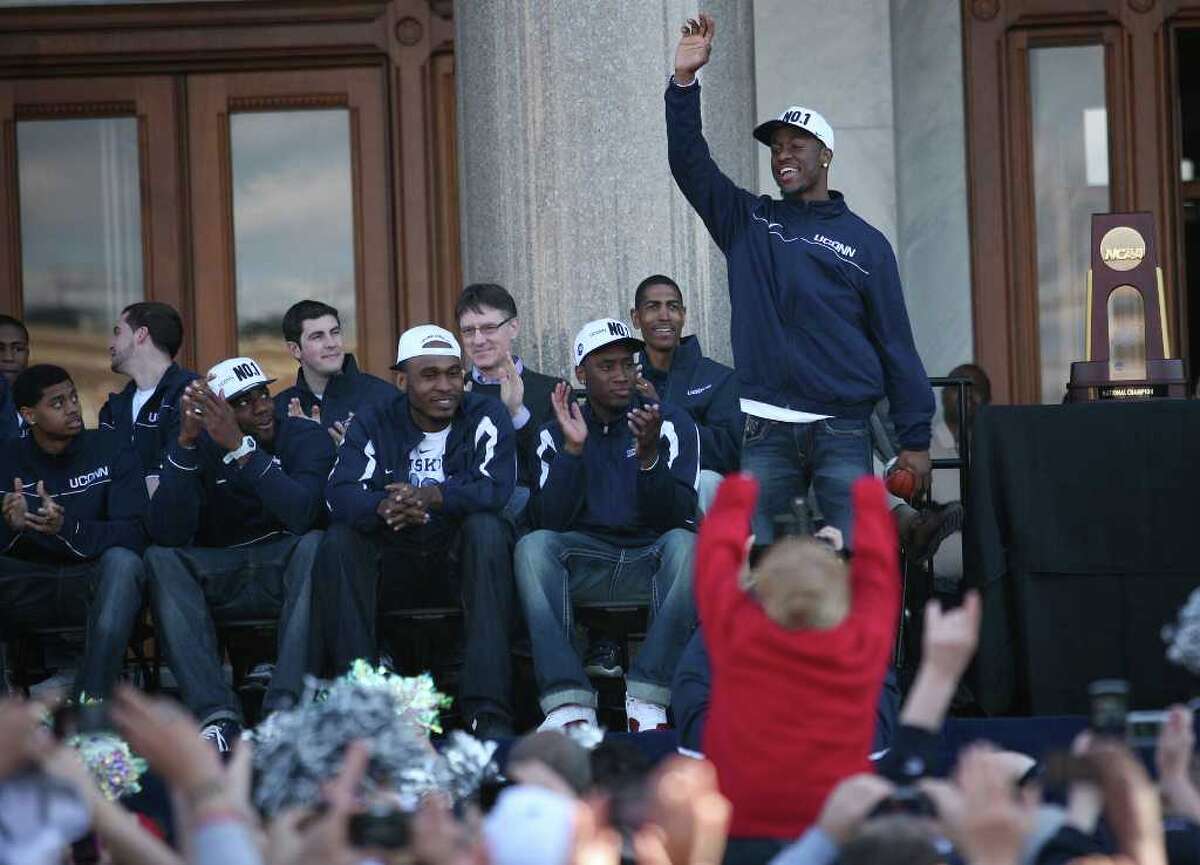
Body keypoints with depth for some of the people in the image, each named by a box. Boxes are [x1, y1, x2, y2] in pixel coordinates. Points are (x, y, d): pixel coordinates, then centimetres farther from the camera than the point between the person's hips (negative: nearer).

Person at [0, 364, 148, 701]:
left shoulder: (110, 450, -3)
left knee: (122, 561, -34)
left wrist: (67, 528, -33)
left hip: (95, 584, -2)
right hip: (28, 592, 2)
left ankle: (89, 703, -41)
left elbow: (133, 534, -14)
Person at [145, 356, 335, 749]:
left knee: (314, 545, -33)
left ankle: (286, 707, -41)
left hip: (286, 570, -2)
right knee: (160, 559, -26)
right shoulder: (200, 445, -1)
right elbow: (168, 534, -16)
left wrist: (240, 448, -32)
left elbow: (301, 514, -25)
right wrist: (186, 443, -25)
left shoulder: (305, 437, -5)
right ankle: (217, 716, -39)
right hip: (219, 575, 2)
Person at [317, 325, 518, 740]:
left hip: (462, 564, -2)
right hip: (393, 563, 2)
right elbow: (340, 494, -14)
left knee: (487, 527, -32)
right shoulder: (374, 422, 3)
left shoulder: (486, 415, -2)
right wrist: (384, 507, -37)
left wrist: (432, 497, -38)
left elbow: (496, 489, -19)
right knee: (338, 541, -25)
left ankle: (488, 712, -38)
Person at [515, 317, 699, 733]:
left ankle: (647, 699, -38)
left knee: (684, 544, -34)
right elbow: (550, 521, -3)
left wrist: (649, 456, -23)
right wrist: (573, 448, -13)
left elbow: (677, 516, -7)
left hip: (651, 559, -1)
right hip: (585, 562, 1)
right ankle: (570, 704, -40)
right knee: (533, 546, -29)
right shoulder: (557, 433, 10)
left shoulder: (672, 423, 4)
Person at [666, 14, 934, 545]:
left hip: (842, 433, -2)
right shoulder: (747, 223, 13)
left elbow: (896, 345, 6)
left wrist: (915, 440, 1)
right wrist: (684, 81, -11)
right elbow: (689, 164, 1)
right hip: (766, 432, 2)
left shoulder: (864, 242, 8)